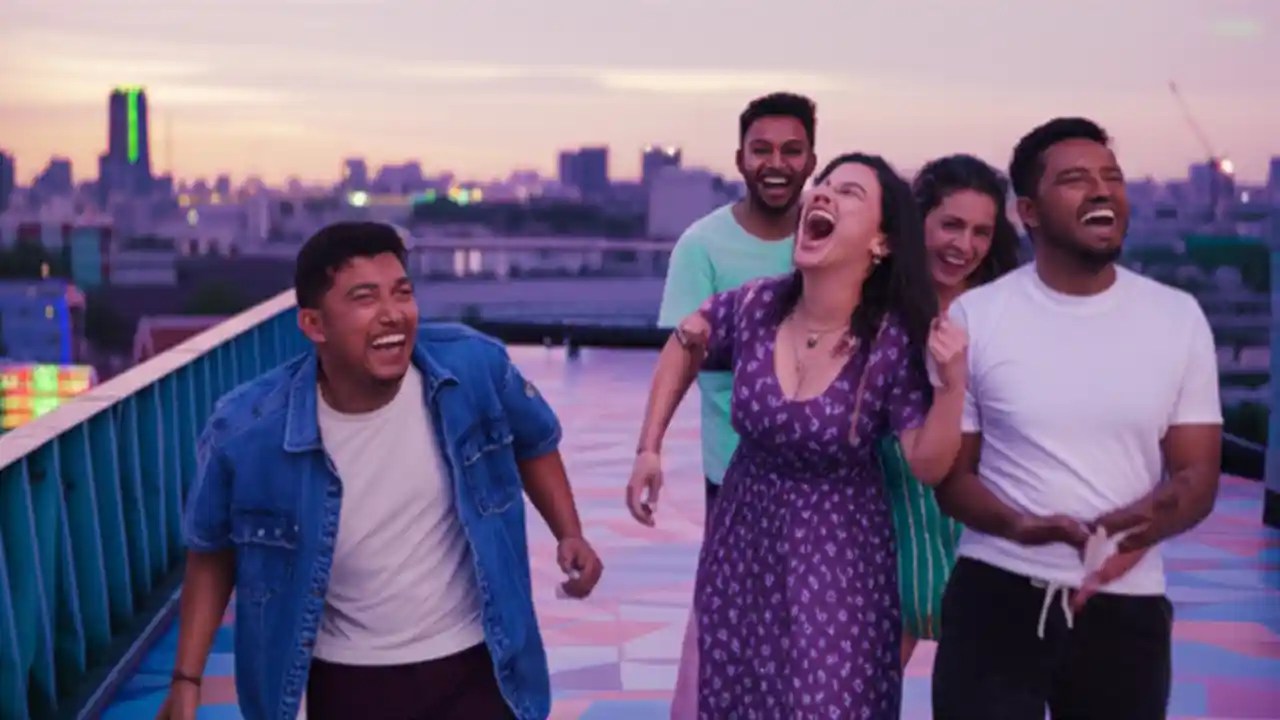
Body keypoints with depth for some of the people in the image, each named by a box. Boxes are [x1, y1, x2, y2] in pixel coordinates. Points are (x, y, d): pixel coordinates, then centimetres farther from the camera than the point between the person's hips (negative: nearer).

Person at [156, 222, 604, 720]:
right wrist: (188, 677, -2)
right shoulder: (248, 432, -20)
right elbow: (213, 550, 0)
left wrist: (569, 534, -4)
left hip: (473, 665, 1)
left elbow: (533, 444, 7)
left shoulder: (475, 368, -17)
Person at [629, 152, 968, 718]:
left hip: (840, 548, -3)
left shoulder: (894, 344, -18)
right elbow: (685, 346, 9)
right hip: (744, 531, 3)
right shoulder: (755, 305, -12)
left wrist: (953, 384, -29)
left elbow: (928, 466, -14)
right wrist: (649, 448, 6)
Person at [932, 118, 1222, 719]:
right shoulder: (973, 317, -3)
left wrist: (1147, 523, -22)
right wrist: (1015, 525, -21)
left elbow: (1198, 476, 1)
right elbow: (951, 476, 0)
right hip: (994, 597, -2)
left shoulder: (1178, 317, 1)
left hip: (1126, 606, 2)